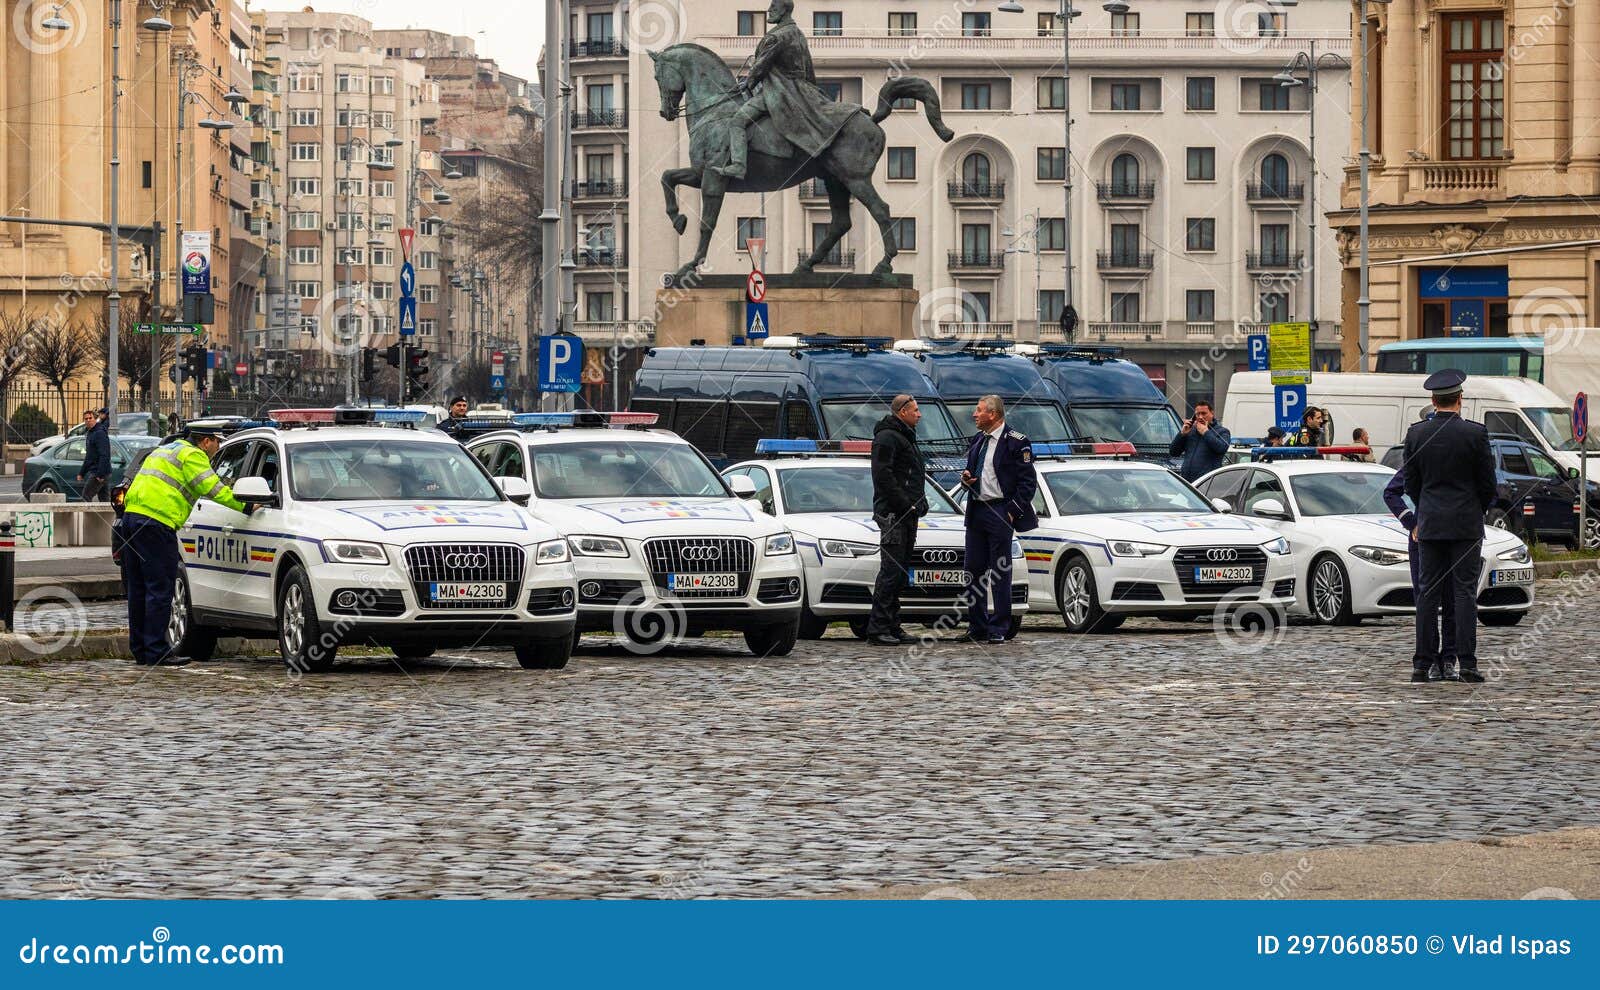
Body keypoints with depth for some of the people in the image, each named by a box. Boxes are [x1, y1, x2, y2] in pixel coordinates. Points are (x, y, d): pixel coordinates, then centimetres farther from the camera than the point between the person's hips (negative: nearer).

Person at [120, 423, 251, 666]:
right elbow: (212, 489, -10)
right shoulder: (192, 455, -2)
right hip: (157, 522, -10)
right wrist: (245, 506, -4)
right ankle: (156, 653, -8)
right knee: (159, 590, -7)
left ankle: (140, 650, 15)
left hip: (131, 516, 10)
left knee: (138, 589, 11)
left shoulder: (165, 450, 28)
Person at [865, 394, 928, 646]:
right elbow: (882, 475, -19)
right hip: (893, 514, -10)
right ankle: (878, 628, -13)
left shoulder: (906, 438, 23)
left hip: (908, 515, 10)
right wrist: (905, 504, -20)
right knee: (891, 571, -12)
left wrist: (920, 504, 12)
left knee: (900, 574, 10)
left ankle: (893, 627, 13)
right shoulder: (887, 437, -9)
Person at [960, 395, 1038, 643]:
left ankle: (998, 629, 0)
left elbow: (1028, 483, -8)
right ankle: (977, 629, 13)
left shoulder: (1015, 443, -8)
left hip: (1000, 513, -7)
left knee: (1000, 573, -3)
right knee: (974, 571, 6)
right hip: (976, 511, 7)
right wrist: (966, 479, 4)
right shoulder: (977, 440, 15)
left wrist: (1012, 512, -14)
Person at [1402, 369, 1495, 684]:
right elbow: (1488, 482, -3)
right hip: (1467, 524, -2)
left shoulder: (1416, 433, 0)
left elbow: (1411, 481, 6)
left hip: (1430, 524, 3)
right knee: (1465, 593, -1)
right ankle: (1467, 663, -5)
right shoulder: (1475, 433, -8)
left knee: (1429, 593, 5)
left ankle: (1423, 663, 4)